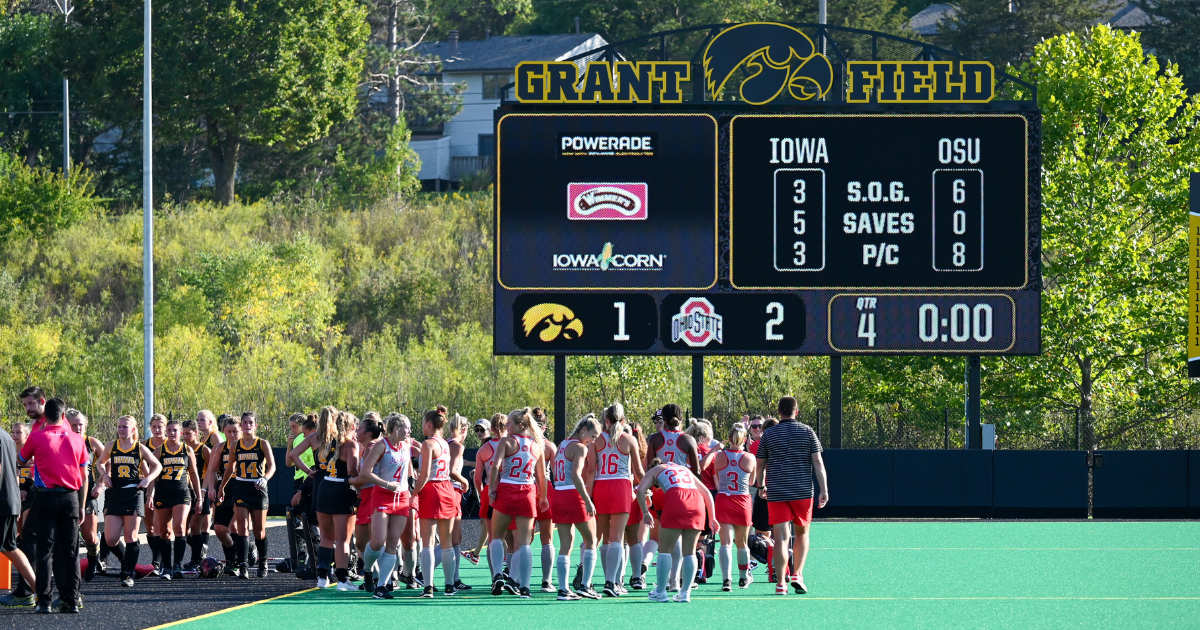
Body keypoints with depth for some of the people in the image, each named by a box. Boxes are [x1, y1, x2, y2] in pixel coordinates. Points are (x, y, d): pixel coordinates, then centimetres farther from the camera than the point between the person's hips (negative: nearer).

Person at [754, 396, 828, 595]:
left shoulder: (768, 434, 3)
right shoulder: (807, 431, 2)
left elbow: (760, 465, 9)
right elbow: (818, 463, -3)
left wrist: (761, 487, 24)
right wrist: (824, 490, -2)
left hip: (776, 494, 0)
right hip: (803, 492, 0)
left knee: (781, 538, -2)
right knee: (802, 534, 15)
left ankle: (781, 583, -6)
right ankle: (798, 574, 1)